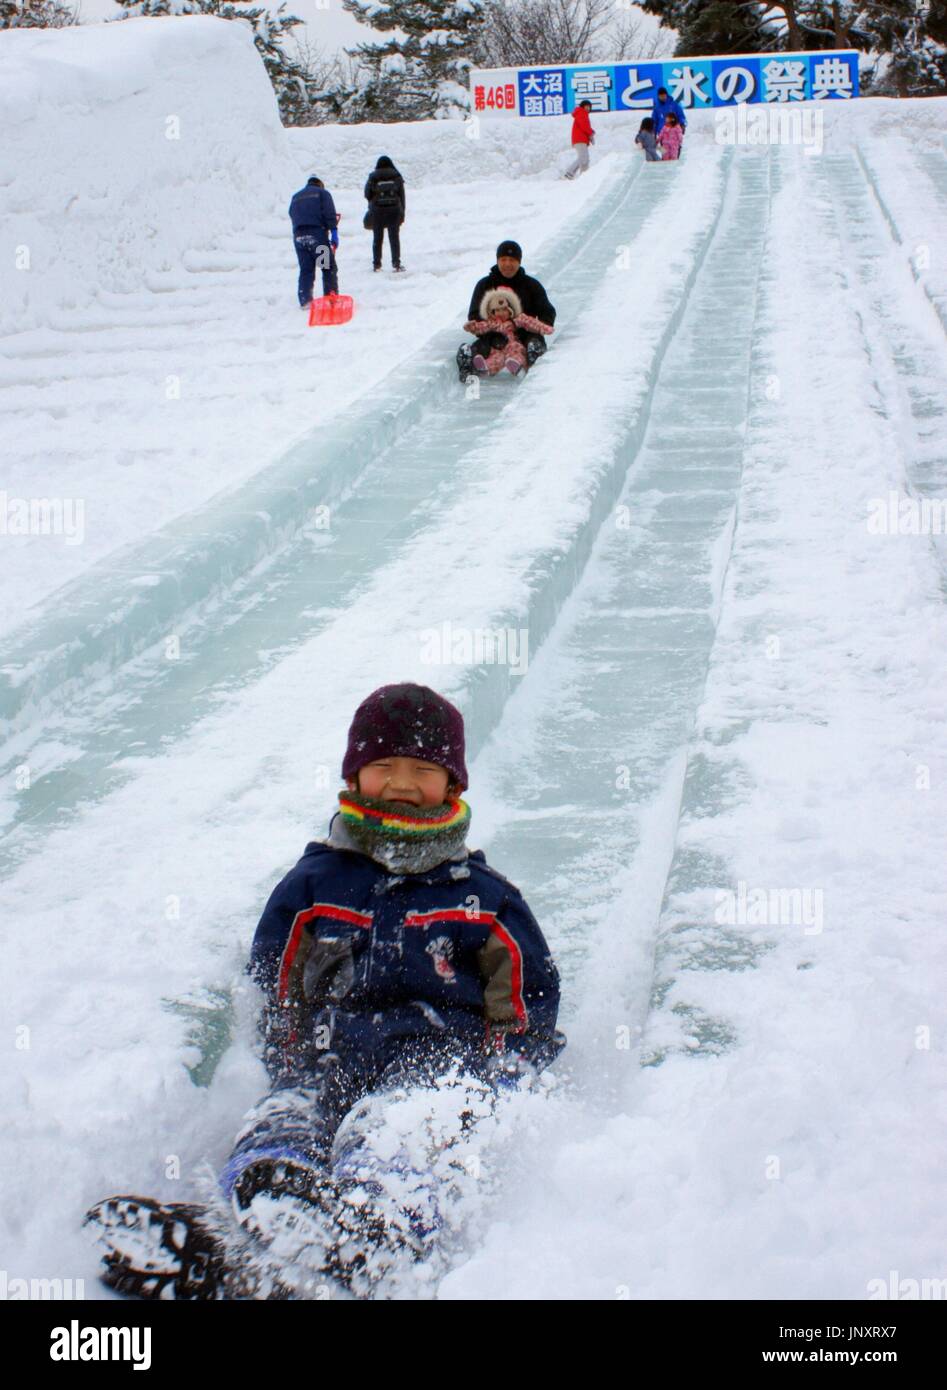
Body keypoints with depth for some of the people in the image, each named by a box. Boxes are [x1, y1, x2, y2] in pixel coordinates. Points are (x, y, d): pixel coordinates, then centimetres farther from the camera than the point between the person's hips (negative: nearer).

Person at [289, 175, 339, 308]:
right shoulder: (322, 193, 9)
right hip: (317, 234, -5)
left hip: (298, 236, 5)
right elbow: (329, 213, -4)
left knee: (306, 270, 7)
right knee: (329, 268, 1)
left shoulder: (295, 197, 25)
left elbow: (292, 216, 20)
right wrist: (334, 232, -9)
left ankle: (305, 301, 0)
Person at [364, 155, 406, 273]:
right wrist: (402, 213, 8)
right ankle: (396, 263, -2)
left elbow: (367, 194, -1)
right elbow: (402, 196, 2)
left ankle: (377, 264, 8)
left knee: (377, 238, 8)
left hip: (377, 210, 0)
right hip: (394, 210, 1)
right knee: (394, 237, 4)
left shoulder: (373, 177, -3)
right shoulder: (396, 177, 1)